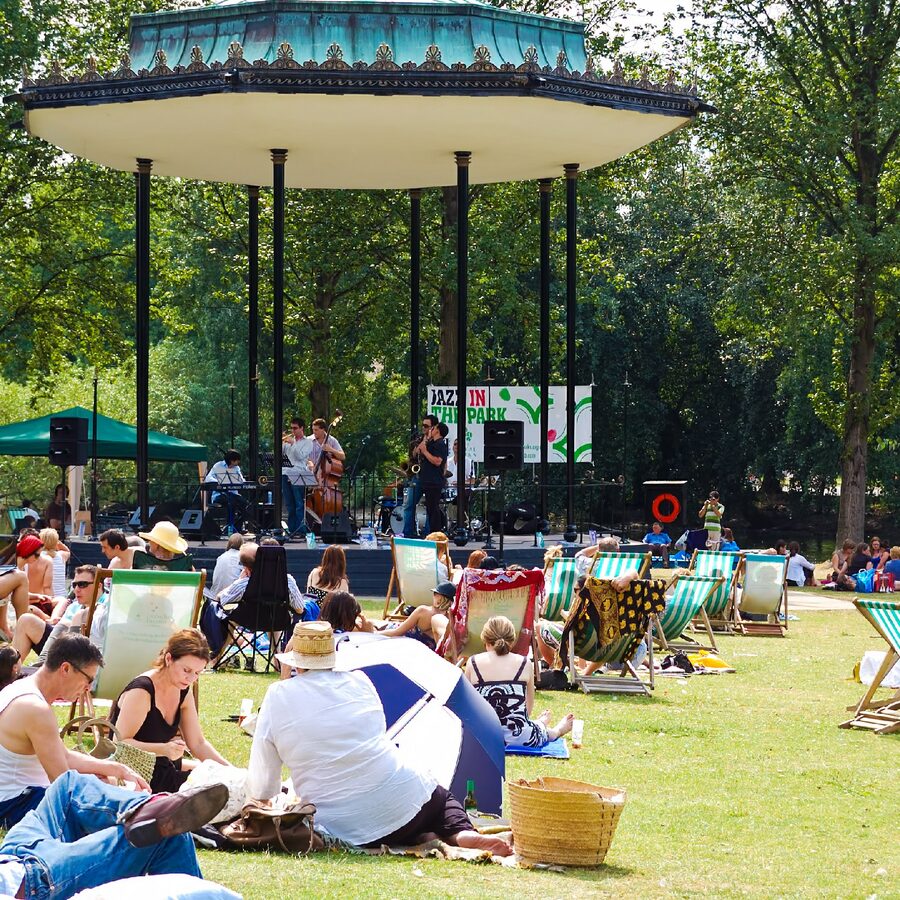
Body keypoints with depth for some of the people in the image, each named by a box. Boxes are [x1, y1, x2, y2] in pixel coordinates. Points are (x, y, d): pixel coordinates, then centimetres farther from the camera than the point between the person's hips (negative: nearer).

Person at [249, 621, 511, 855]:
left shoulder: (278, 697, -2)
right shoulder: (359, 682, 5)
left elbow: (261, 786, 3)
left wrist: (261, 798, 24)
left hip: (341, 826, -2)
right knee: (444, 798, 32)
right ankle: (463, 833, -1)